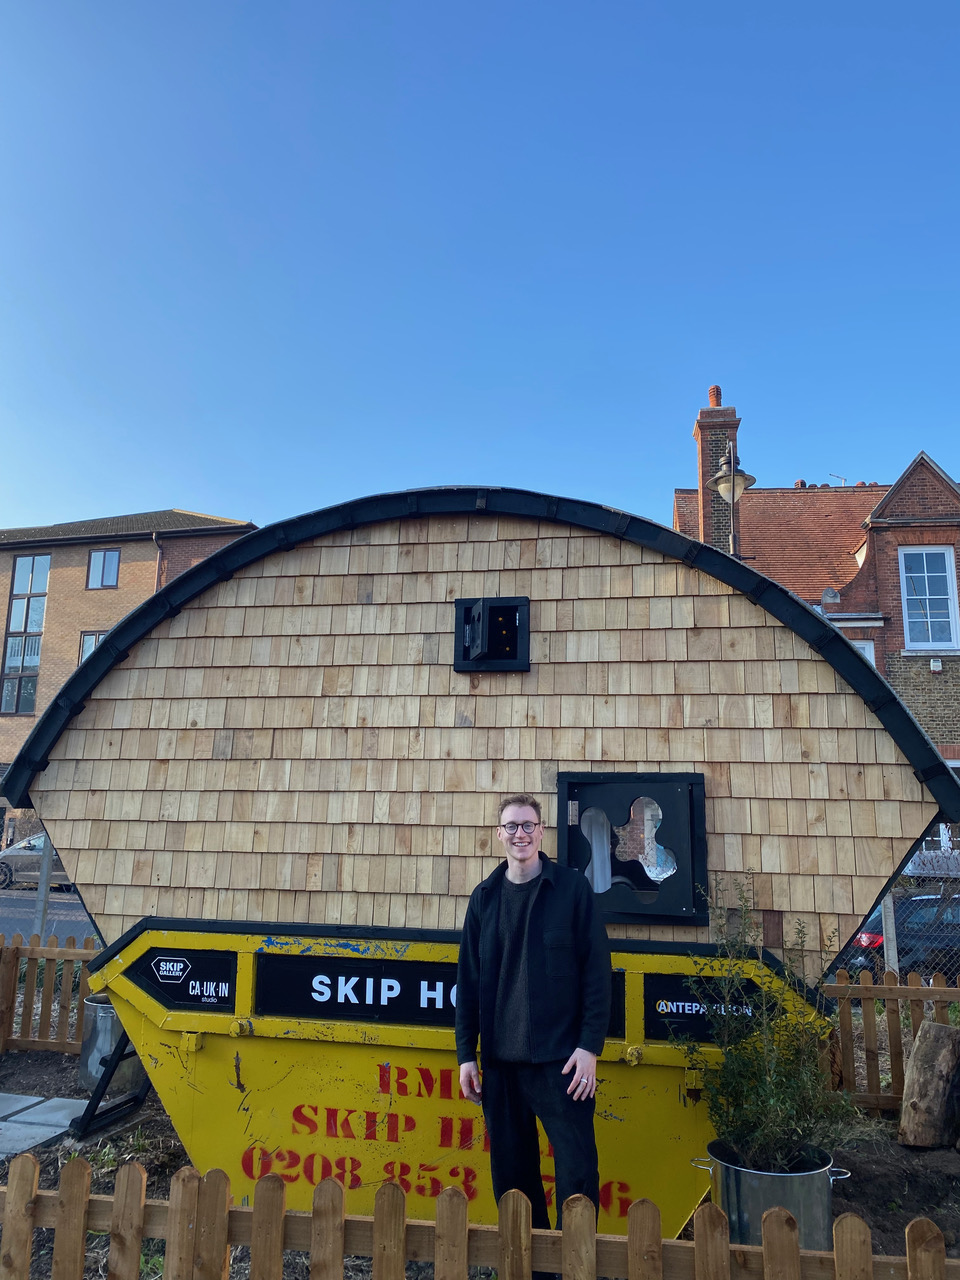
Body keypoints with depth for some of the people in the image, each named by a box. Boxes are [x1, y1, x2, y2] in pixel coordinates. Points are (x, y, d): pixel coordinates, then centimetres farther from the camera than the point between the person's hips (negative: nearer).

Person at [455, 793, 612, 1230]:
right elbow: (468, 980, 8)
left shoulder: (572, 888, -4)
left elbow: (597, 970, -5)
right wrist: (466, 1053, 5)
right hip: (500, 1061, 4)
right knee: (511, 1174, 13)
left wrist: (590, 1046, -10)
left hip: (560, 1058, -3)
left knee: (577, 1172, 0)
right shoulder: (485, 897, 6)